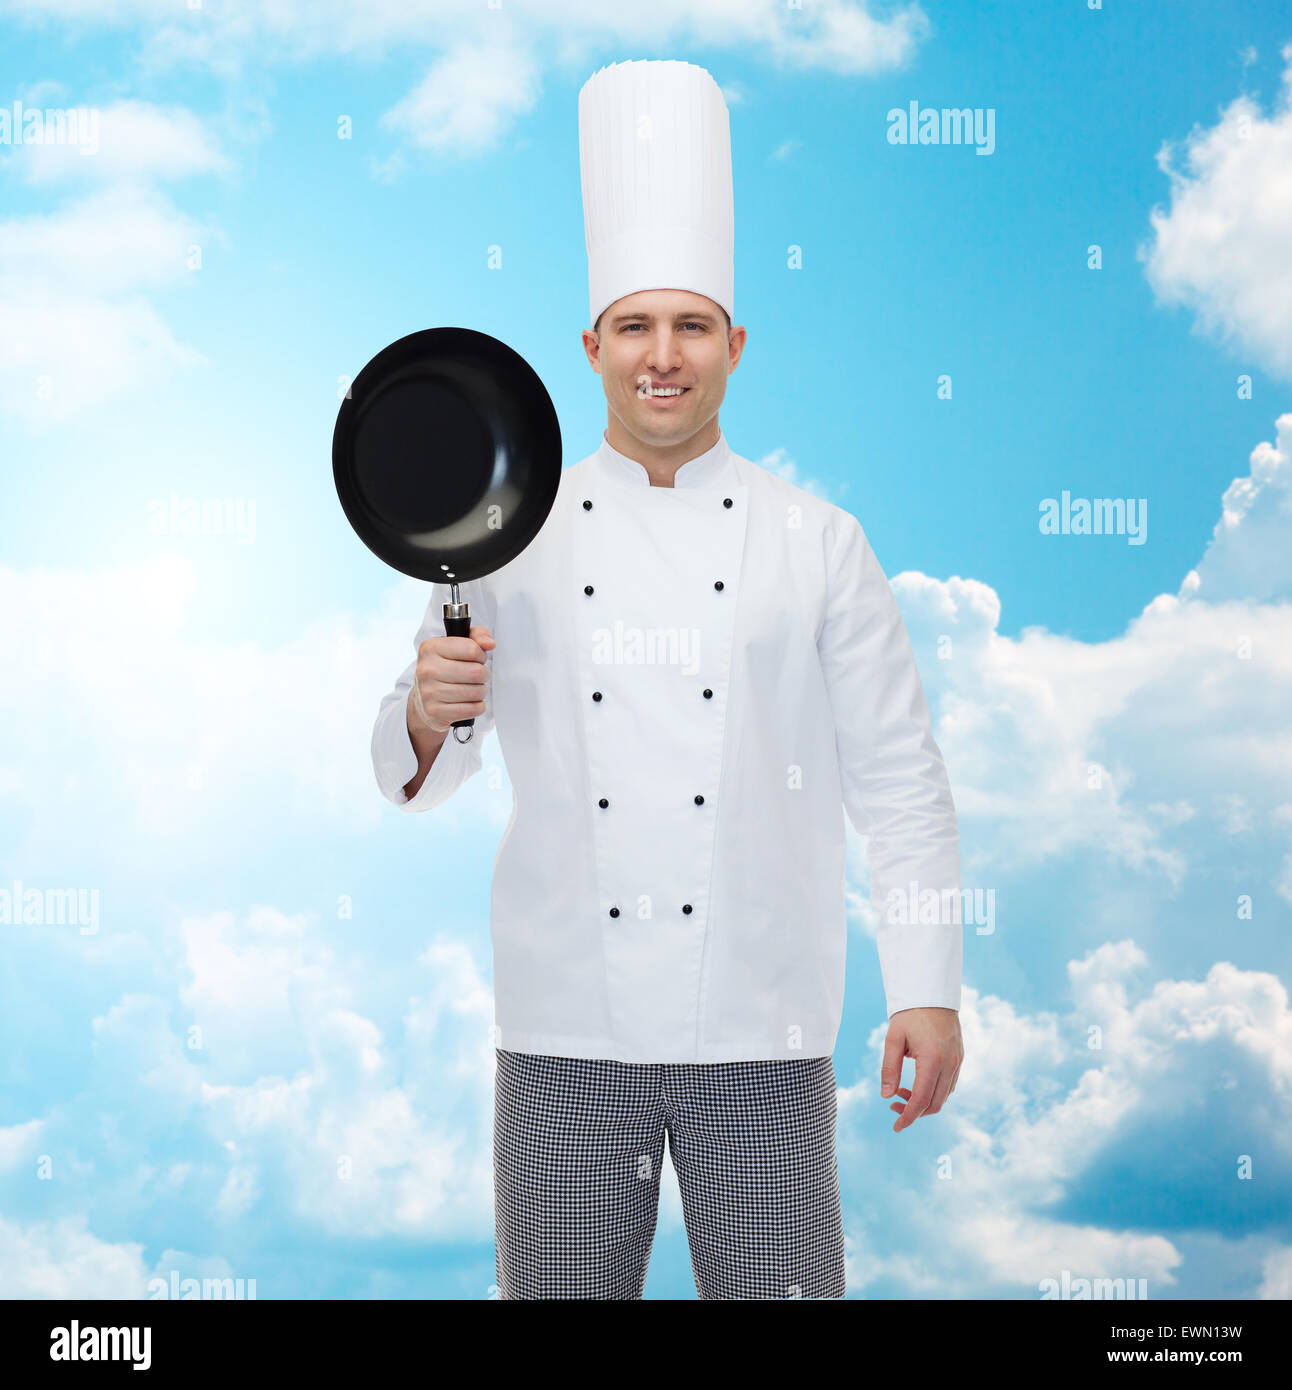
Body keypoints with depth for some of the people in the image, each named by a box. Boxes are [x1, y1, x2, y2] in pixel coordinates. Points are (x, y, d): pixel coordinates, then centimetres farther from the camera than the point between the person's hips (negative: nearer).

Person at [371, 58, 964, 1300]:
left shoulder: (817, 542, 4)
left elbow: (898, 780, 3)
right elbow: (412, 773, 9)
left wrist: (928, 990, -2)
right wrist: (429, 716, -14)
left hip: (761, 1030, 0)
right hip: (565, 1024, 1)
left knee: (778, 1287, 5)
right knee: (561, 1289, 9)